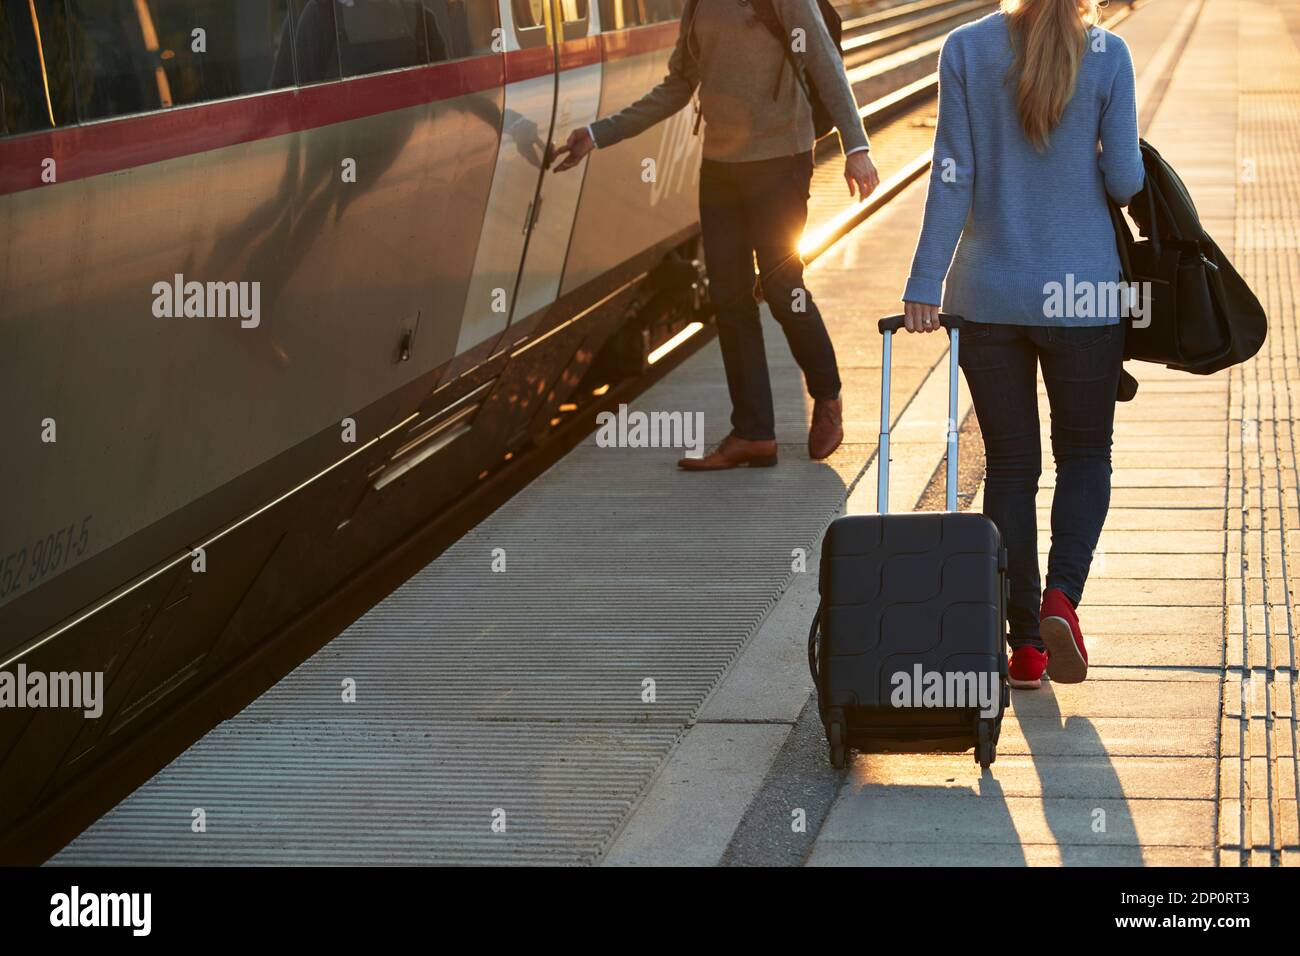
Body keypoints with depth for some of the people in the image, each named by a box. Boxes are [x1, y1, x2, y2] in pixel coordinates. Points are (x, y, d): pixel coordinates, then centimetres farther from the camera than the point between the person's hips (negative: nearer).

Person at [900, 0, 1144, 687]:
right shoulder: (1107, 56, -8)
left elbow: (952, 178, -7)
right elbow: (1125, 180, -7)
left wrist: (924, 285, -3)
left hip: (988, 295, 1)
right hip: (1083, 294, -1)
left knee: (1010, 468, 11)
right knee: (1084, 454, 15)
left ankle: (1025, 643, 12)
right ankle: (1061, 598, -8)